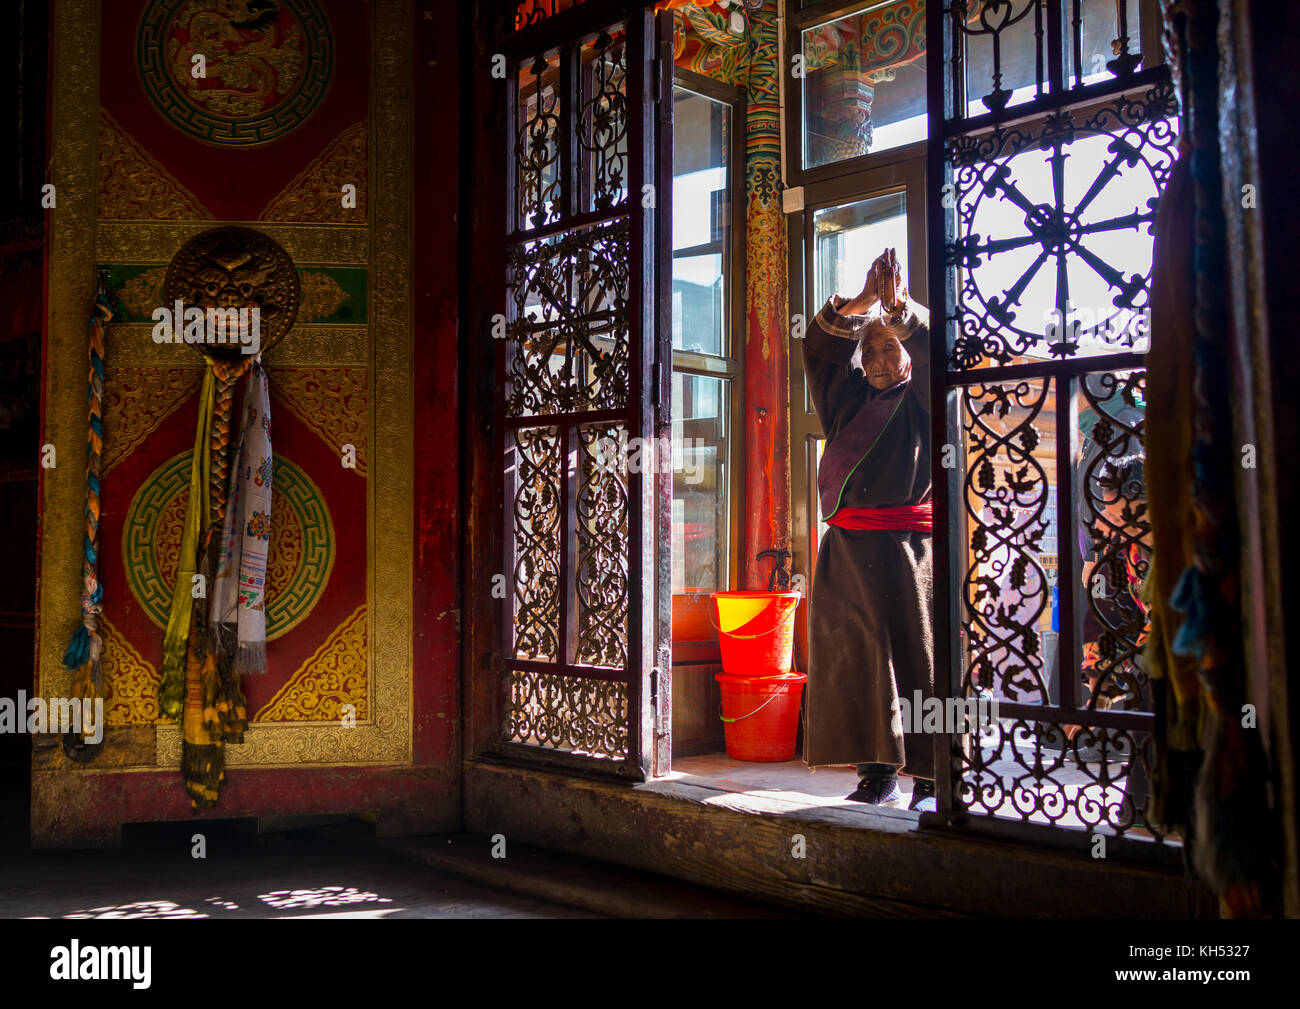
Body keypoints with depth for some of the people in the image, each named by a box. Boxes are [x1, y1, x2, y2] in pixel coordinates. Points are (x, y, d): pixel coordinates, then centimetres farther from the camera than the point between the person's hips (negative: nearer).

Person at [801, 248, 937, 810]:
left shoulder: (920, 400, 9)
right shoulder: (849, 397, 18)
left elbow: (934, 354, -9)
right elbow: (820, 347, 7)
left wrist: (898, 307, -19)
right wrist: (863, 304, -6)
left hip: (909, 545, -4)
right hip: (847, 545, 4)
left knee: (916, 658, -4)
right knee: (857, 658, 2)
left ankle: (930, 779, 1)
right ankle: (877, 773, 9)